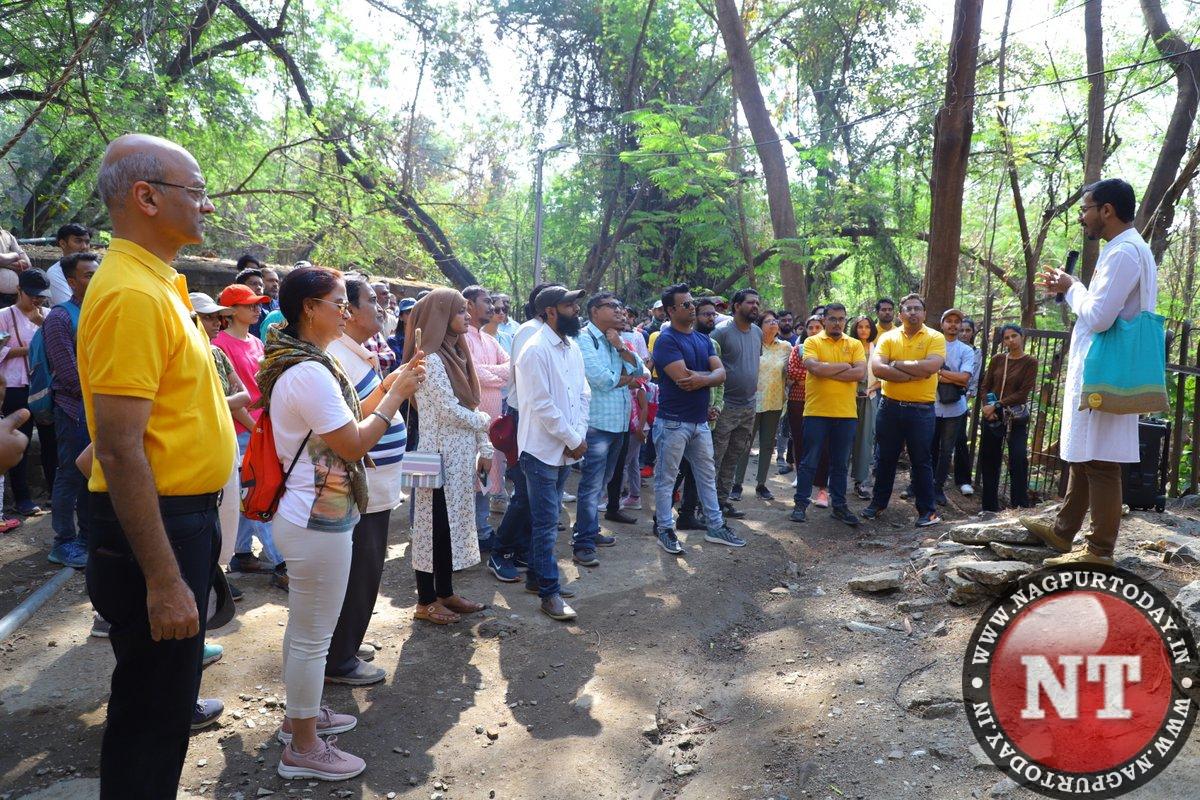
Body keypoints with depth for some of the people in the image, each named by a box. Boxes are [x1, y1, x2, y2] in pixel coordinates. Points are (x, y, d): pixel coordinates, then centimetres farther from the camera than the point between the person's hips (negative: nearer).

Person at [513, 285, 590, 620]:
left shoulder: (572, 347, 10)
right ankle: (549, 593, 7)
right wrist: (573, 440, -14)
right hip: (542, 449, -7)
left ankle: (536, 576, 29)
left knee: (547, 519, 17)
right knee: (547, 523, -1)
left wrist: (579, 436, -3)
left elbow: (583, 394, 10)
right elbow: (542, 405, -19)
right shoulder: (536, 350, -15)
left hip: (566, 449, 8)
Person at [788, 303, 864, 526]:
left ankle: (839, 505, 24)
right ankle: (800, 504, 15)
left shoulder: (855, 344, 7)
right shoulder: (812, 342, 0)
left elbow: (860, 373, -9)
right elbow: (814, 367, -18)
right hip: (816, 412, -2)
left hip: (846, 414, 3)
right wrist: (844, 366, -9)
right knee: (808, 462, 5)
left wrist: (827, 371, -12)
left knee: (840, 464, 13)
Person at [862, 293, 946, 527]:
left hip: (921, 410, -2)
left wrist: (896, 363, -13)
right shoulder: (888, 337, 2)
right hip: (890, 407, 2)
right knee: (885, 459, 13)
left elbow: (931, 366, -21)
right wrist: (914, 374, -17)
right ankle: (878, 503, 27)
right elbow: (877, 368, -13)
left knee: (921, 461, 6)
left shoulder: (935, 337, -2)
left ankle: (927, 510, 18)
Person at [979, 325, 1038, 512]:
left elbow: (1023, 393, -10)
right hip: (992, 417, 4)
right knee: (988, 460, 7)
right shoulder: (997, 360, 7)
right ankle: (990, 506, 18)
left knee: (1018, 460, -13)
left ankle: (1020, 506, -6)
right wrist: (988, 407, -9)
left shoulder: (1030, 362, -3)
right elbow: (986, 387, 8)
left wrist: (997, 405, -14)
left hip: (1016, 418, -4)